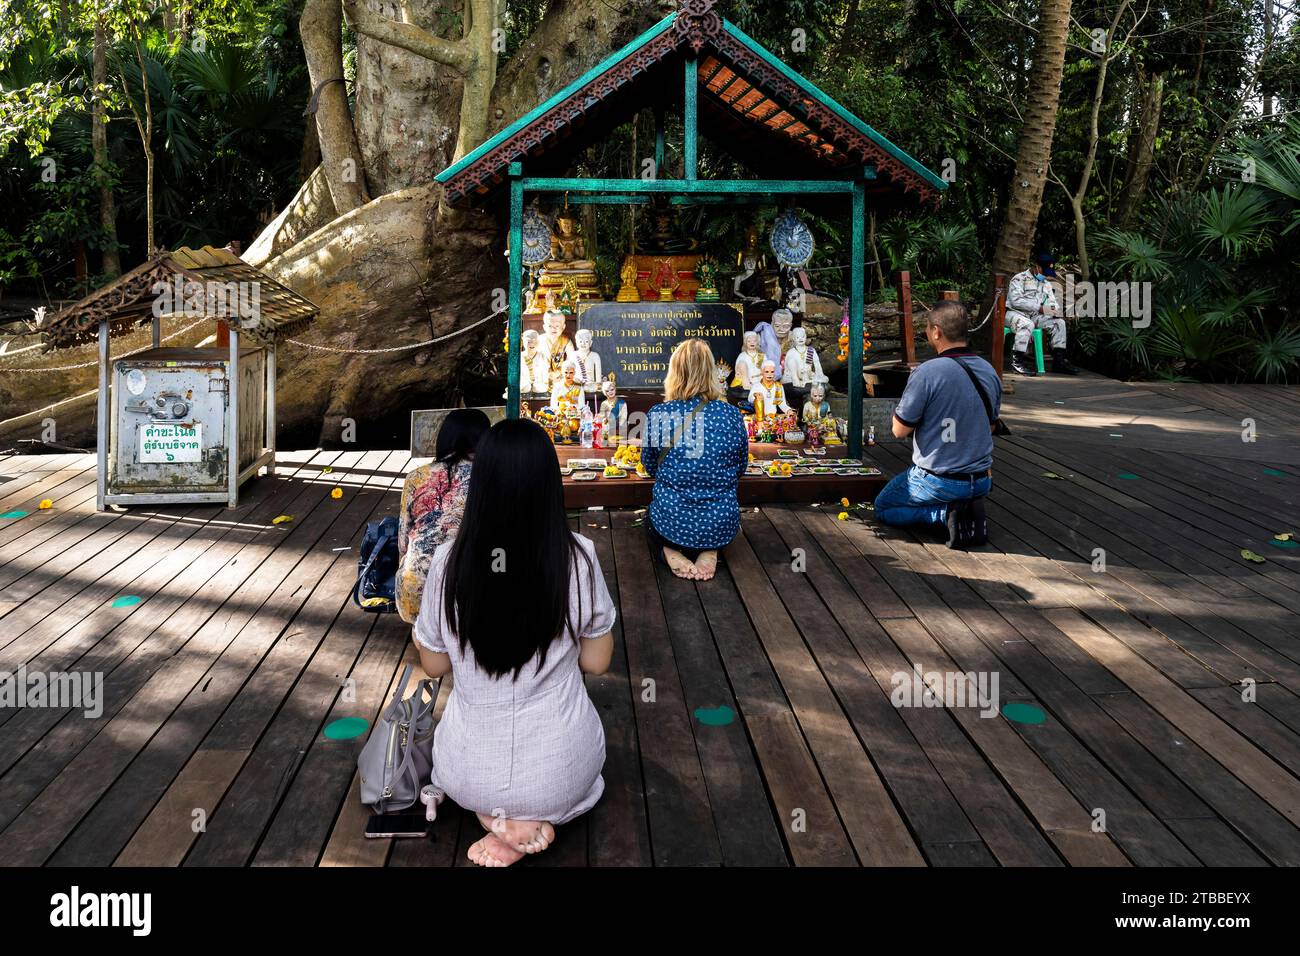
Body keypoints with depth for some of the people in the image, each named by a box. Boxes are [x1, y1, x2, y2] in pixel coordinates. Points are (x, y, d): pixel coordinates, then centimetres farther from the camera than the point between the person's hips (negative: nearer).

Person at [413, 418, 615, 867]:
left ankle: (499, 816, 7)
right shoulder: (579, 559, -19)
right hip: (559, 772, 0)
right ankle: (533, 816, 6)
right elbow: (596, 662, -5)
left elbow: (434, 665, -2)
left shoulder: (448, 561, -17)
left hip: (467, 774, 1)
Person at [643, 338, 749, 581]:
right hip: (721, 526, 1)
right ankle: (709, 551, 7)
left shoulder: (658, 414, -9)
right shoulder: (732, 415, -6)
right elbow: (740, 469, 8)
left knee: (651, 516, 36)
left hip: (671, 524, -1)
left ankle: (670, 551, 4)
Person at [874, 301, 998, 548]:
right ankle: (970, 507, 4)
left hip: (939, 480, -6)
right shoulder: (989, 371, 1)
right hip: (982, 480, 6)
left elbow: (900, 430, -14)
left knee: (883, 507, 18)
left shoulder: (927, 372, -21)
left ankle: (946, 513, -6)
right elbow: (989, 427, 14)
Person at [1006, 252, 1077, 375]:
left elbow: (1052, 301, 17)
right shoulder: (1019, 279, -7)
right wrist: (1040, 308, -25)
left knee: (1059, 322, -8)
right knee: (1027, 324, -39)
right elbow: (1016, 300, -20)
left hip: (1034, 316, 7)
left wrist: (1055, 309, -11)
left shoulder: (1046, 284, 19)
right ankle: (1017, 361, -35)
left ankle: (1059, 360, -7)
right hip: (1014, 313, -7)